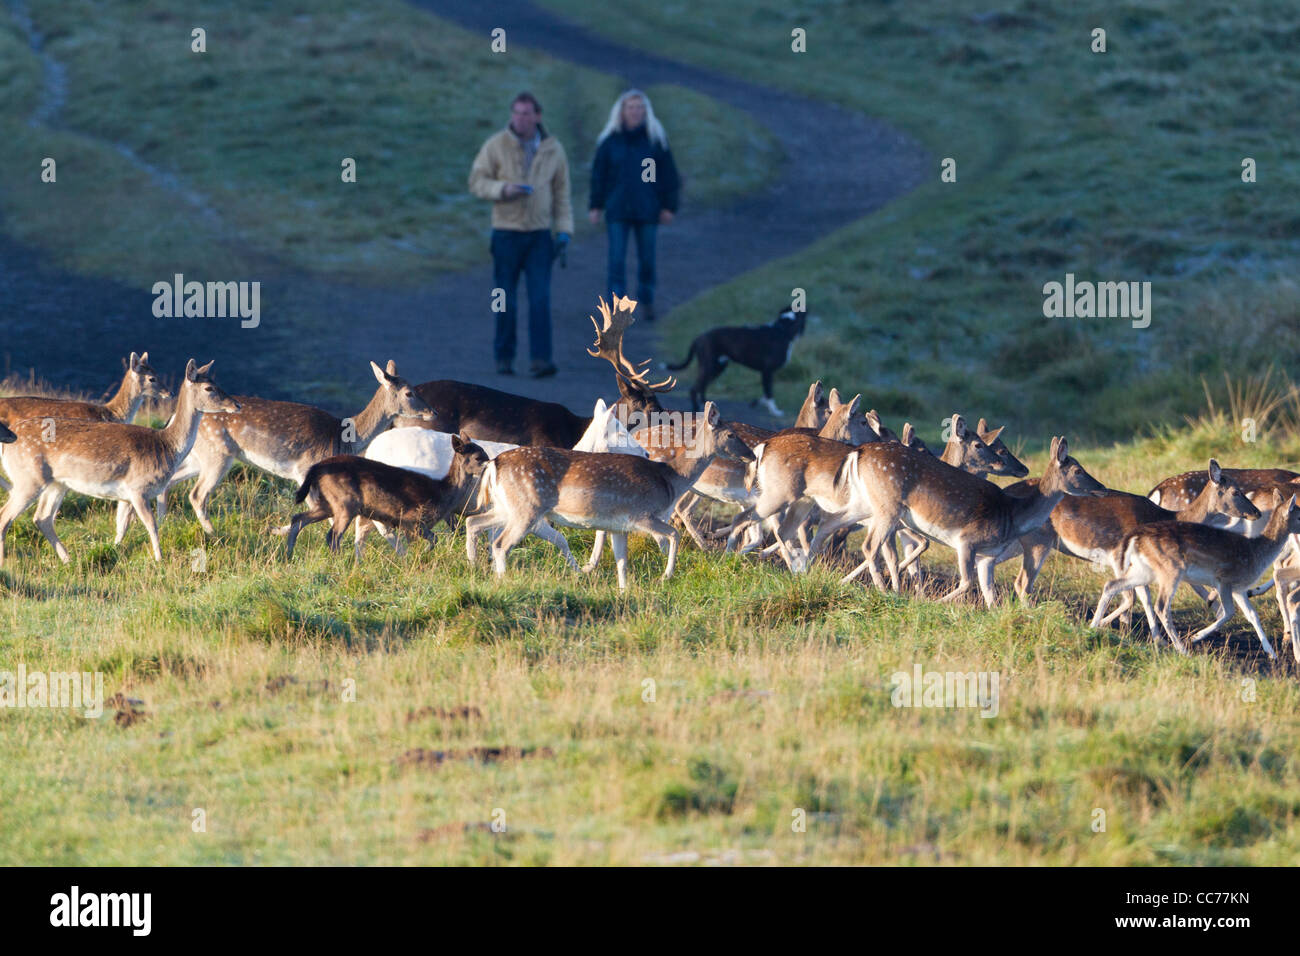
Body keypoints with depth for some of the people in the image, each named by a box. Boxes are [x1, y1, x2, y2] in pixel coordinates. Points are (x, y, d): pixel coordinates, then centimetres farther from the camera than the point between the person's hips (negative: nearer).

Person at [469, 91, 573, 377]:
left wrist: (564, 230, 4)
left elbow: (561, 193, 12)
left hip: (539, 235, 1)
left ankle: (540, 359, -11)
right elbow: (476, 181, -2)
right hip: (506, 233, -1)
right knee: (506, 302, 2)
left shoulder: (552, 149, 6)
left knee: (541, 299, -9)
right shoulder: (496, 145, -1)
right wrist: (503, 189, -20)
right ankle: (504, 357, 15)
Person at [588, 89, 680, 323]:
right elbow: (598, 174, 5)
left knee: (647, 258, 8)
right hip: (617, 210, 0)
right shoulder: (610, 140, 1)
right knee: (617, 259, -7)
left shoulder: (655, 139, 0)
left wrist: (668, 206, 0)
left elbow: (668, 174, 4)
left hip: (647, 210, 0)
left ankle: (646, 302, 24)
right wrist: (595, 206, 2)